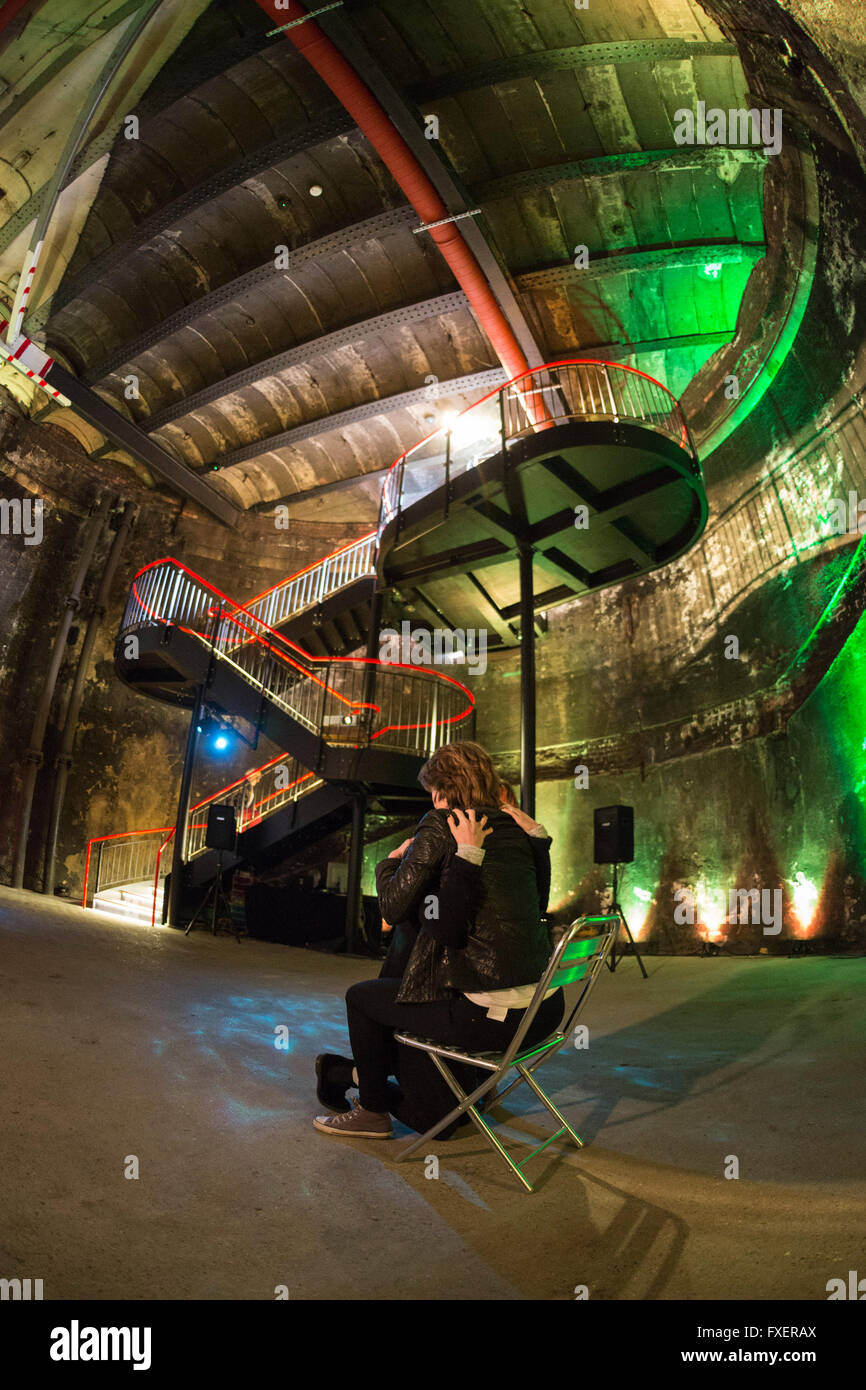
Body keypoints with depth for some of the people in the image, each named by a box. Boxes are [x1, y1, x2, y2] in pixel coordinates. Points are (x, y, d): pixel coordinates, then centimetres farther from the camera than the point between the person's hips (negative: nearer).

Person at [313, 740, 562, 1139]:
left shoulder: (441, 826, -11)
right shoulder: (518, 829, 7)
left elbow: (392, 906, -12)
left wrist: (392, 859, 7)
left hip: (488, 1017, -7)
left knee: (361, 997, 17)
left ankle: (372, 1112, 32)